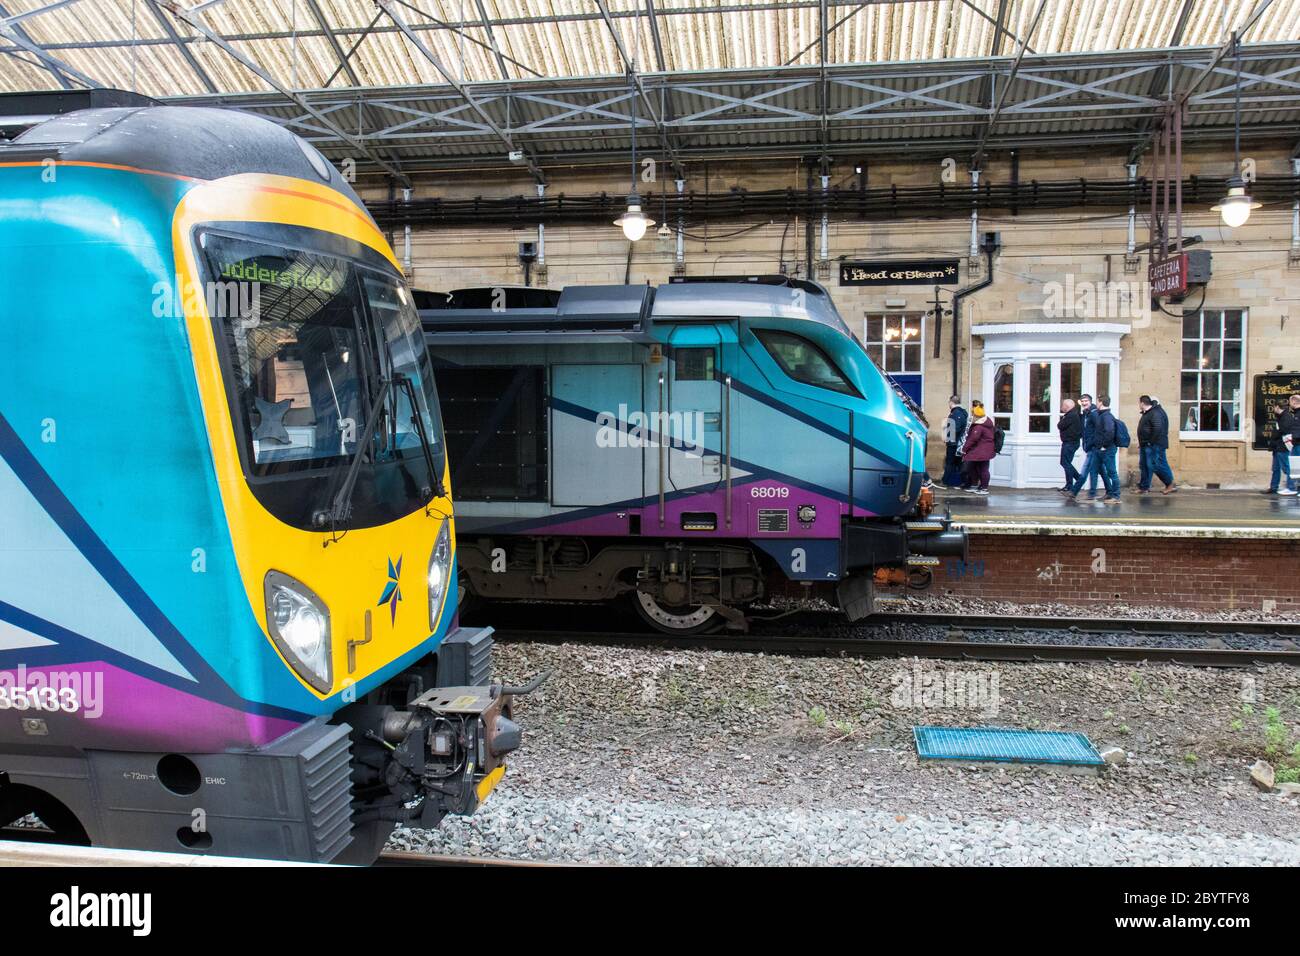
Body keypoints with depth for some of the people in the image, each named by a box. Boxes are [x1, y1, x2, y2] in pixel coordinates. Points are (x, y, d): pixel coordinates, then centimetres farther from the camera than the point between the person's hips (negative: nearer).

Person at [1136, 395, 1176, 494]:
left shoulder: (1155, 413, -17)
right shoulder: (1146, 413, 16)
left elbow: (1158, 429, -27)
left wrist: (1151, 442, -23)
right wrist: (1141, 442, 16)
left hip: (1155, 445, -11)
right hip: (1146, 445, 11)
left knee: (1157, 465, -9)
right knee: (1144, 466, 10)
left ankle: (1171, 485, 2)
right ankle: (1144, 487, 15)